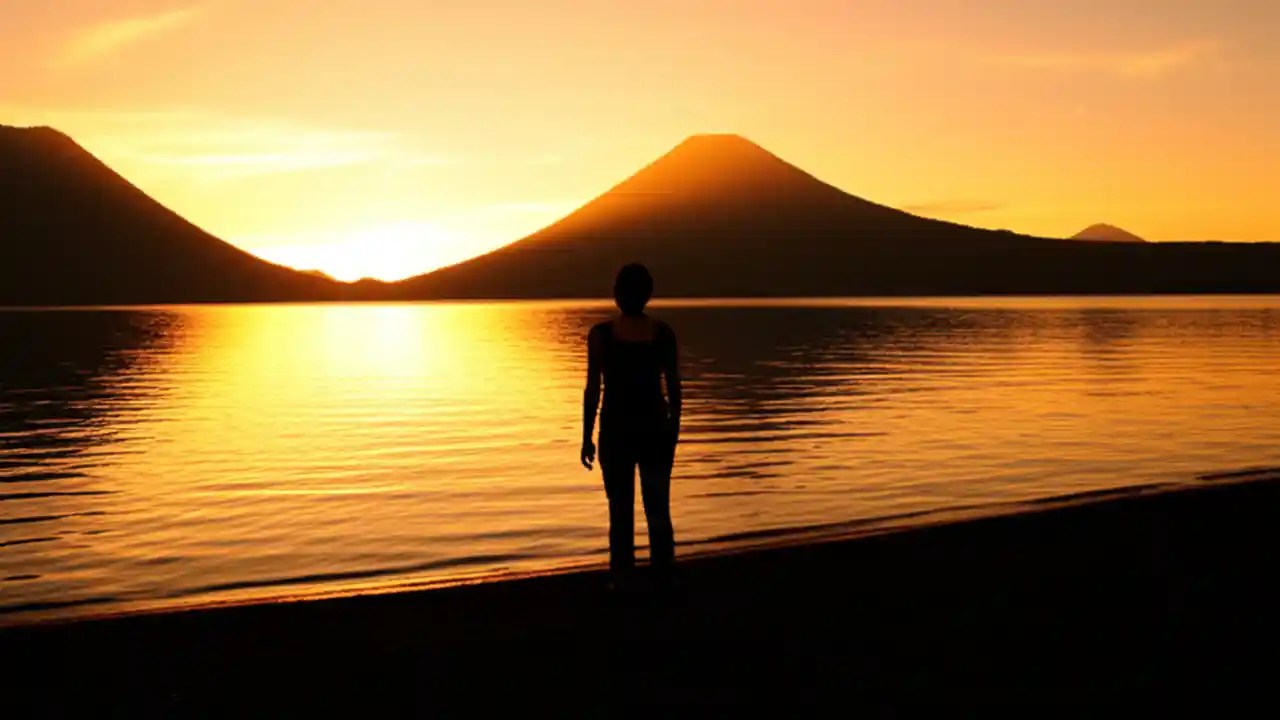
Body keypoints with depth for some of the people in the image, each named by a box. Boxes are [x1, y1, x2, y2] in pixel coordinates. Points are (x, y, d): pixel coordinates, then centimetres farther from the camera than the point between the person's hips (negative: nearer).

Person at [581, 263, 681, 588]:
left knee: (621, 511, 6)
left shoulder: (601, 334, -9)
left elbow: (593, 388, -9)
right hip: (656, 427, 2)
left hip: (616, 428, -2)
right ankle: (663, 578, 15)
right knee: (658, 509, 12)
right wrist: (675, 425, 15)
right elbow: (673, 384, 2)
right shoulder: (663, 332, -3)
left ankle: (622, 579, 7)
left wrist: (587, 437, -1)